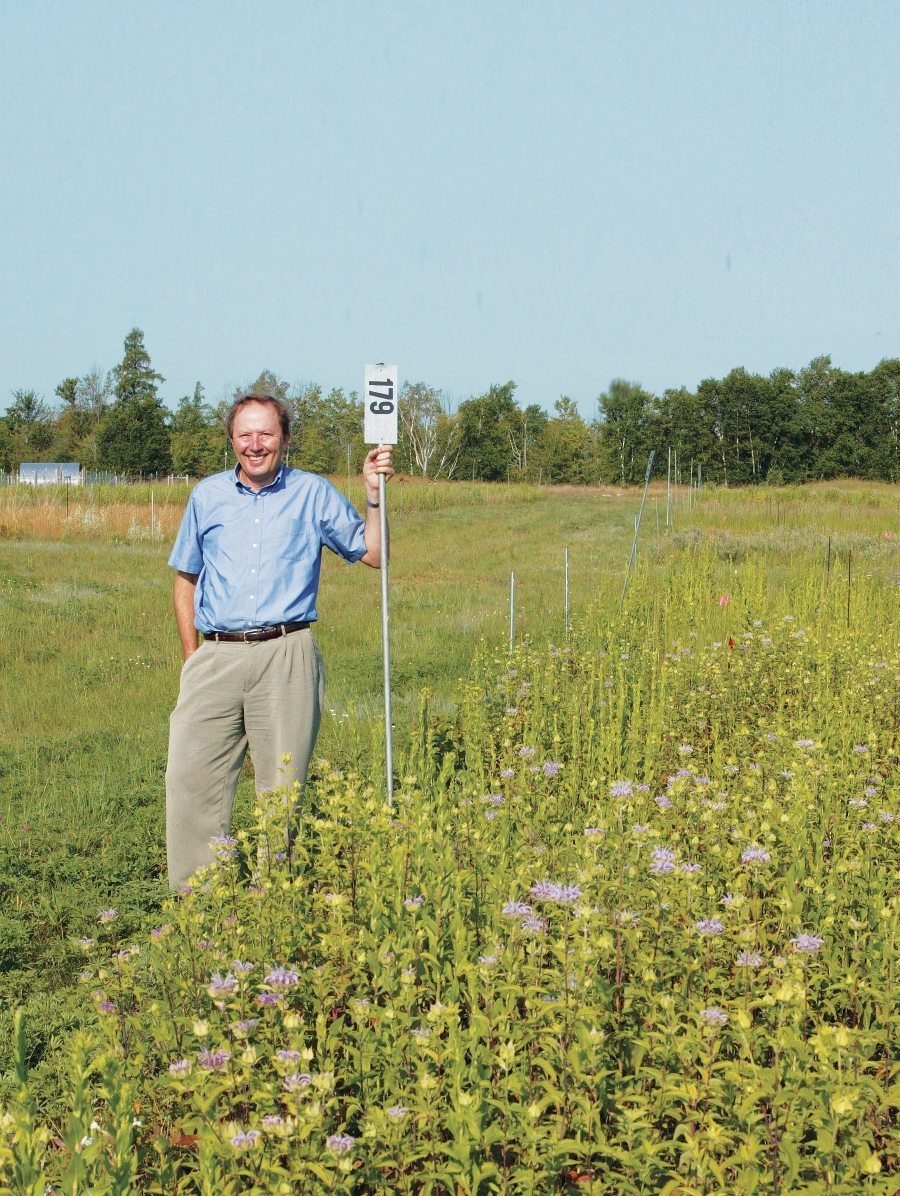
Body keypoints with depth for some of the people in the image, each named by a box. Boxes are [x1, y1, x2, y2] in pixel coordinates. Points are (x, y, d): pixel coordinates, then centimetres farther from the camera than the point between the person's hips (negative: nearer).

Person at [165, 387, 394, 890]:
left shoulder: (315, 494, 7)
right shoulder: (207, 496, 13)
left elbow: (374, 554, 8)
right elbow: (185, 579, 20)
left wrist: (375, 494, -4)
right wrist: (191, 655, 13)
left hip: (286, 658, -2)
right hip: (216, 656, 2)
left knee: (283, 784, 3)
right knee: (191, 776, -5)